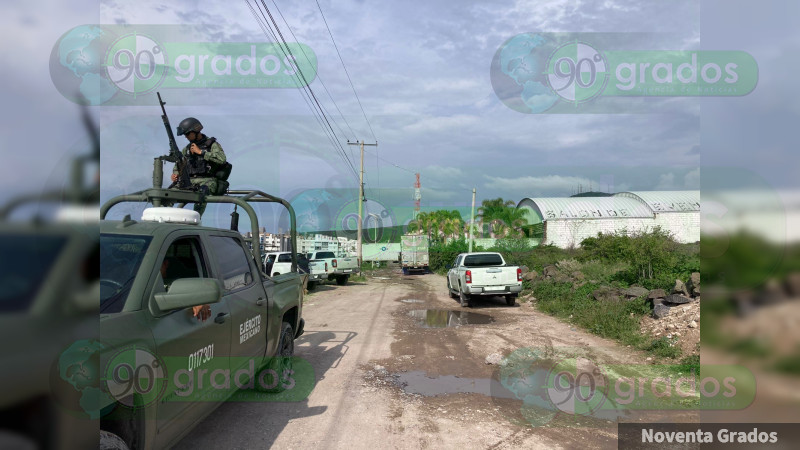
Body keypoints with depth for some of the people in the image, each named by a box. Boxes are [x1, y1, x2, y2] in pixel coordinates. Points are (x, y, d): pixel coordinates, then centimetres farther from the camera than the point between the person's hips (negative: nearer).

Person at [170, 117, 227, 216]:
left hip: (207, 181, -5)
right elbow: (178, 165, 31)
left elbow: (222, 159, -16)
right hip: (189, 181, 5)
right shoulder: (187, 149, 21)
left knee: (202, 191, -39)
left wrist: (200, 152, -11)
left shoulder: (212, 144, 3)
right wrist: (175, 174, 6)